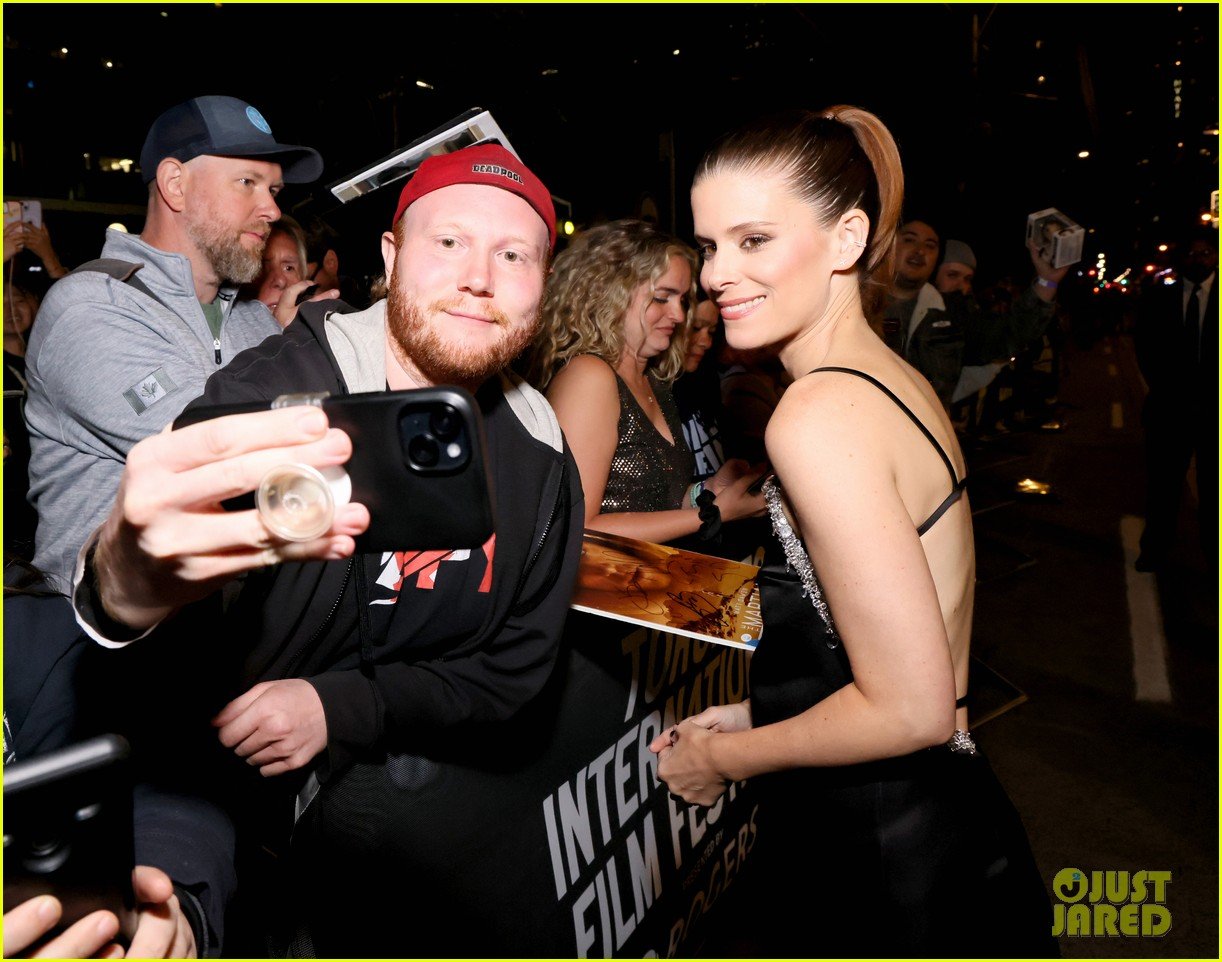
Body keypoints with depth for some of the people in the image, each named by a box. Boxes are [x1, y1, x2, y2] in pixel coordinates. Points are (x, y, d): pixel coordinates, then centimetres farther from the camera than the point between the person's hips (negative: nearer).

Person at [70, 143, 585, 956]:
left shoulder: (539, 459, -6)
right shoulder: (266, 396, -20)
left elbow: (515, 667, -1)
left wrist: (342, 706, -16)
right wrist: (128, 589, -54)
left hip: (377, 762, 3)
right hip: (204, 762, -2)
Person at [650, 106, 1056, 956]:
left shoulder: (820, 414, -25)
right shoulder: (897, 379, 3)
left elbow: (911, 709, -24)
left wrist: (725, 758, -10)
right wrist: (754, 714, 9)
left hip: (889, 874, -8)